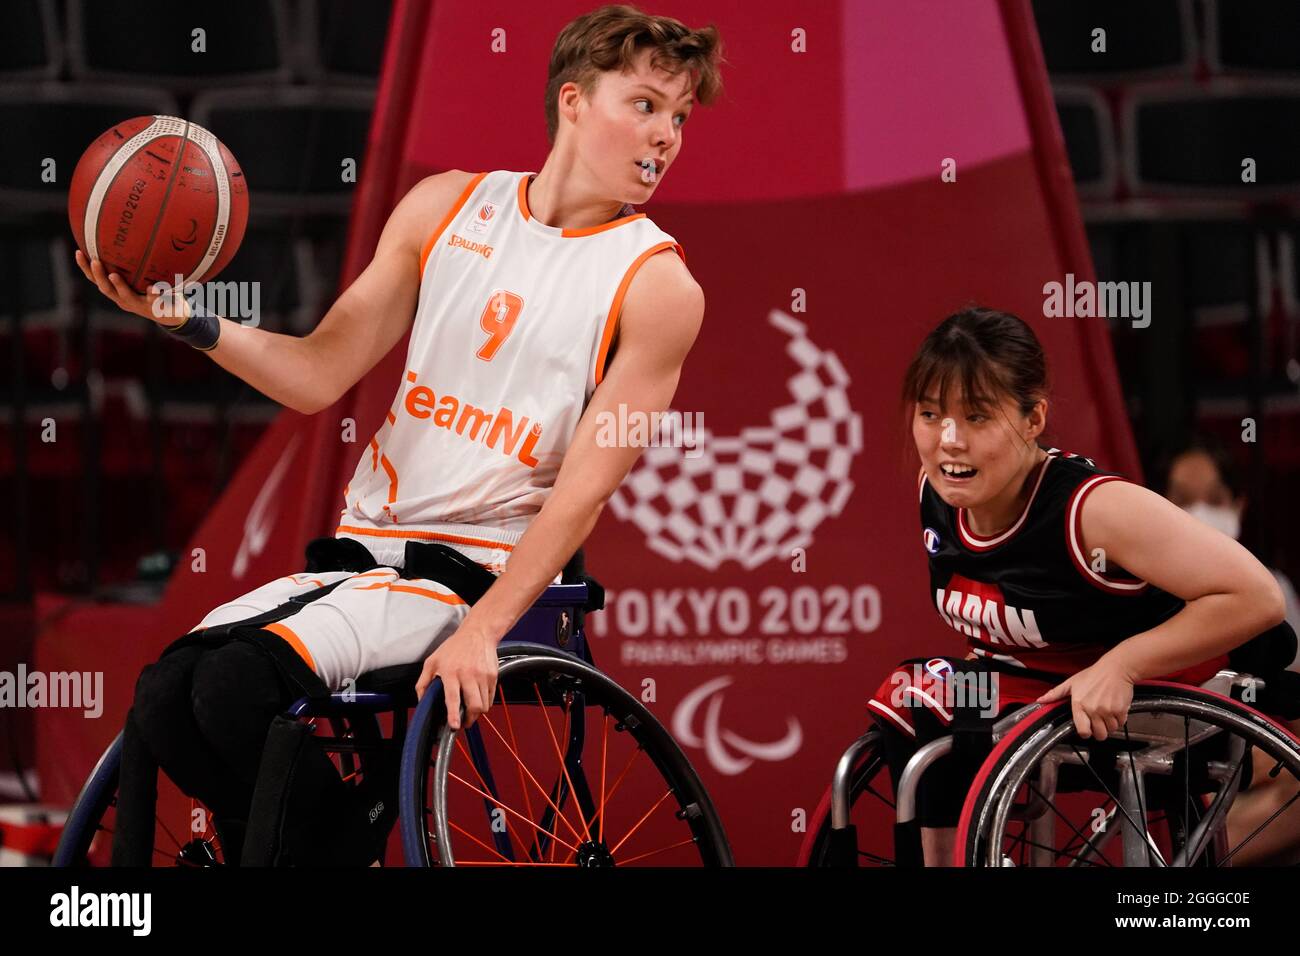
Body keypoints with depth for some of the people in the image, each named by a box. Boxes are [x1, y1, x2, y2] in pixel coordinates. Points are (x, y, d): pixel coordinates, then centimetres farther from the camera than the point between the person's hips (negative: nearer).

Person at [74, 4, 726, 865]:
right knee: (164, 697, -17)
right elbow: (320, 375, 10)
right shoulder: (446, 208, 9)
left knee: (240, 686, -26)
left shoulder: (659, 285, -4)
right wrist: (188, 319, -7)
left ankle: (335, 846, -3)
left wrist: (482, 630, -22)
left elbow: (586, 487, -11)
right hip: (362, 548, 5)